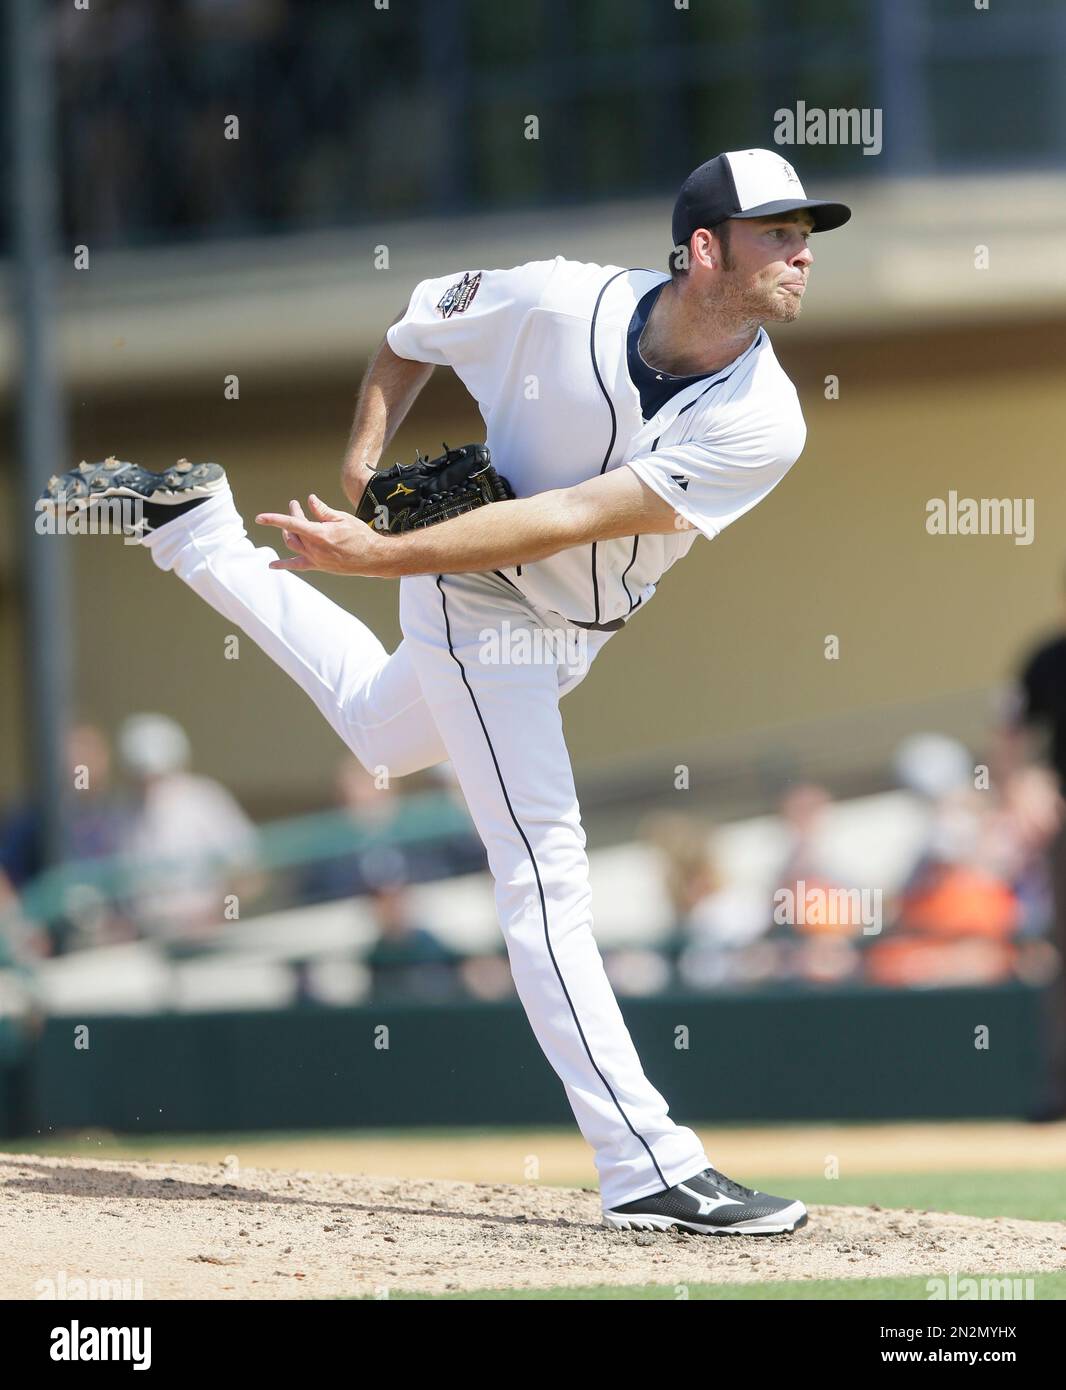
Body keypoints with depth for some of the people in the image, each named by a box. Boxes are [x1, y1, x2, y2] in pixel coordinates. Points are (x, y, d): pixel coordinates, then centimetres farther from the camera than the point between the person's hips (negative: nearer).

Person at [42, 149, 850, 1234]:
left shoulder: (763, 423, -25)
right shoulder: (561, 303, -26)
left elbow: (573, 519, -32)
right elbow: (417, 326, -2)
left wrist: (384, 555, -37)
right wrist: (364, 457, -12)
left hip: (572, 633, 5)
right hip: (478, 603, -5)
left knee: (382, 731, 31)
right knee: (543, 864, -13)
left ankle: (200, 537, 46)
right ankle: (648, 1167, -17)